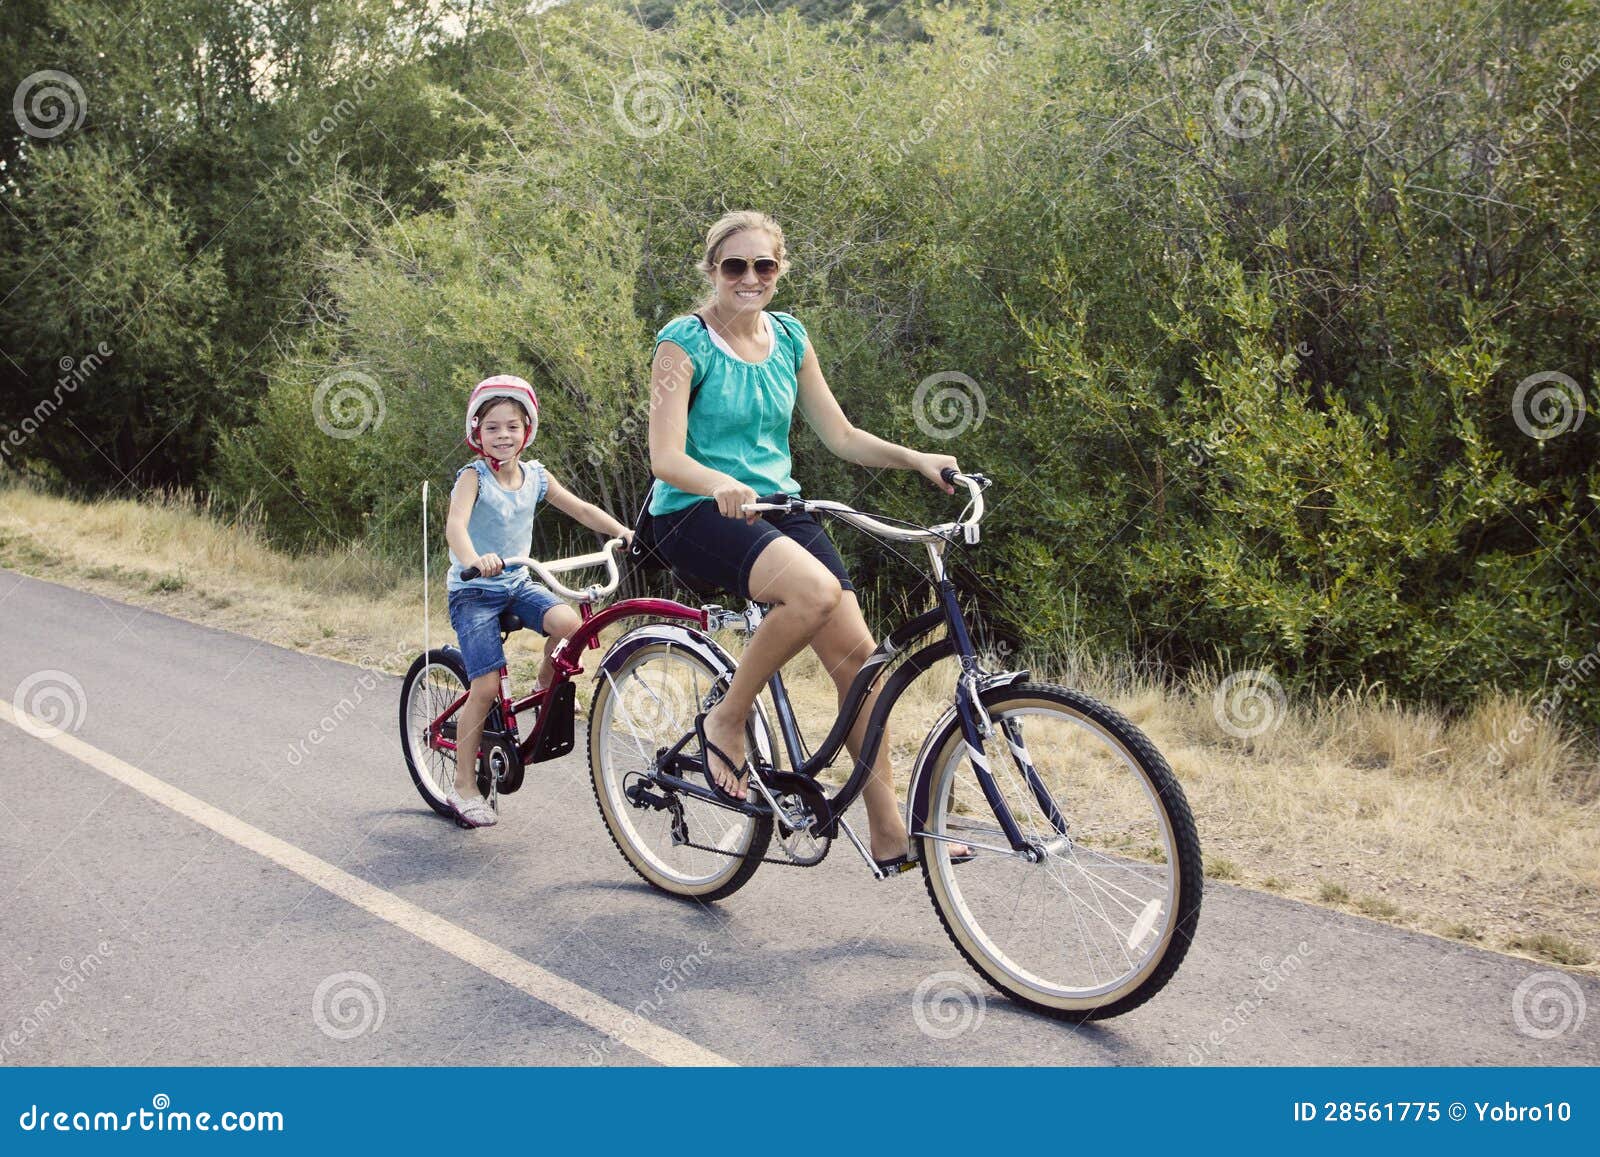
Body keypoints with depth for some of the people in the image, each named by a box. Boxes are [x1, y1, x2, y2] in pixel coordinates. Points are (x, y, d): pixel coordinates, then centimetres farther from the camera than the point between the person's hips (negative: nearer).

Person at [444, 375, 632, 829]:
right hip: (474, 591, -4)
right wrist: (473, 560, -50)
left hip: (519, 584, 4)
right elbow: (455, 525, -29)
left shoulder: (535, 476, 3)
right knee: (486, 687, -12)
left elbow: (581, 509, 6)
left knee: (568, 623, -26)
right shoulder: (473, 476, -13)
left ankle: (546, 684, 5)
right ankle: (464, 785, 2)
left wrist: (622, 531, -10)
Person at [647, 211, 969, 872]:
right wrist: (721, 484, -38)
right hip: (697, 514, -6)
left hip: (775, 505, 6)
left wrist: (916, 459, -6)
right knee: (815, 589, -35)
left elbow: (839, 435, 10)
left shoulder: (788, 337, 9)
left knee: (855, 650, -10)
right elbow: (667, 456, -17)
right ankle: (726, 721, -11)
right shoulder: (684, 341, -8)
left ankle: (889, 834, -1)